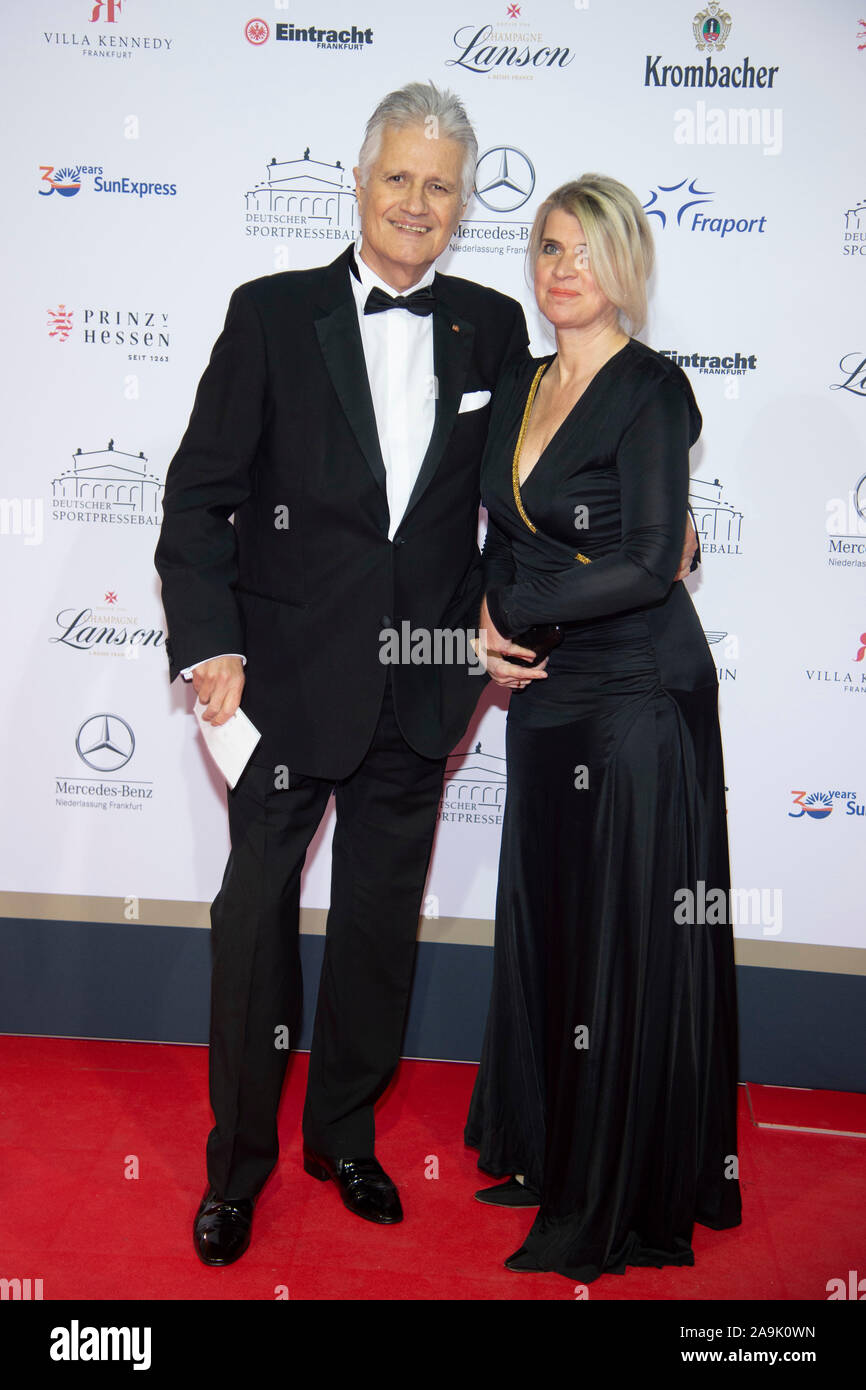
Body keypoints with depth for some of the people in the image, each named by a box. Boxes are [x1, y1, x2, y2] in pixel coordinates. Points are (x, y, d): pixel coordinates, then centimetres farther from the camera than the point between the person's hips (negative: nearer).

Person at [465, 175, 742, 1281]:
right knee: (544, 920, 15)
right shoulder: (517, 388, 12)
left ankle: (623, 1202, 17)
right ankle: (549, 1151, 33)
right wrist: (494, 633, -3)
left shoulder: (652, 388, -10)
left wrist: (519, 616, -9)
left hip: (638, 693, -7)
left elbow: (650, 566, -18)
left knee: (630, 939, 1)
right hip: (547, 694, 8)